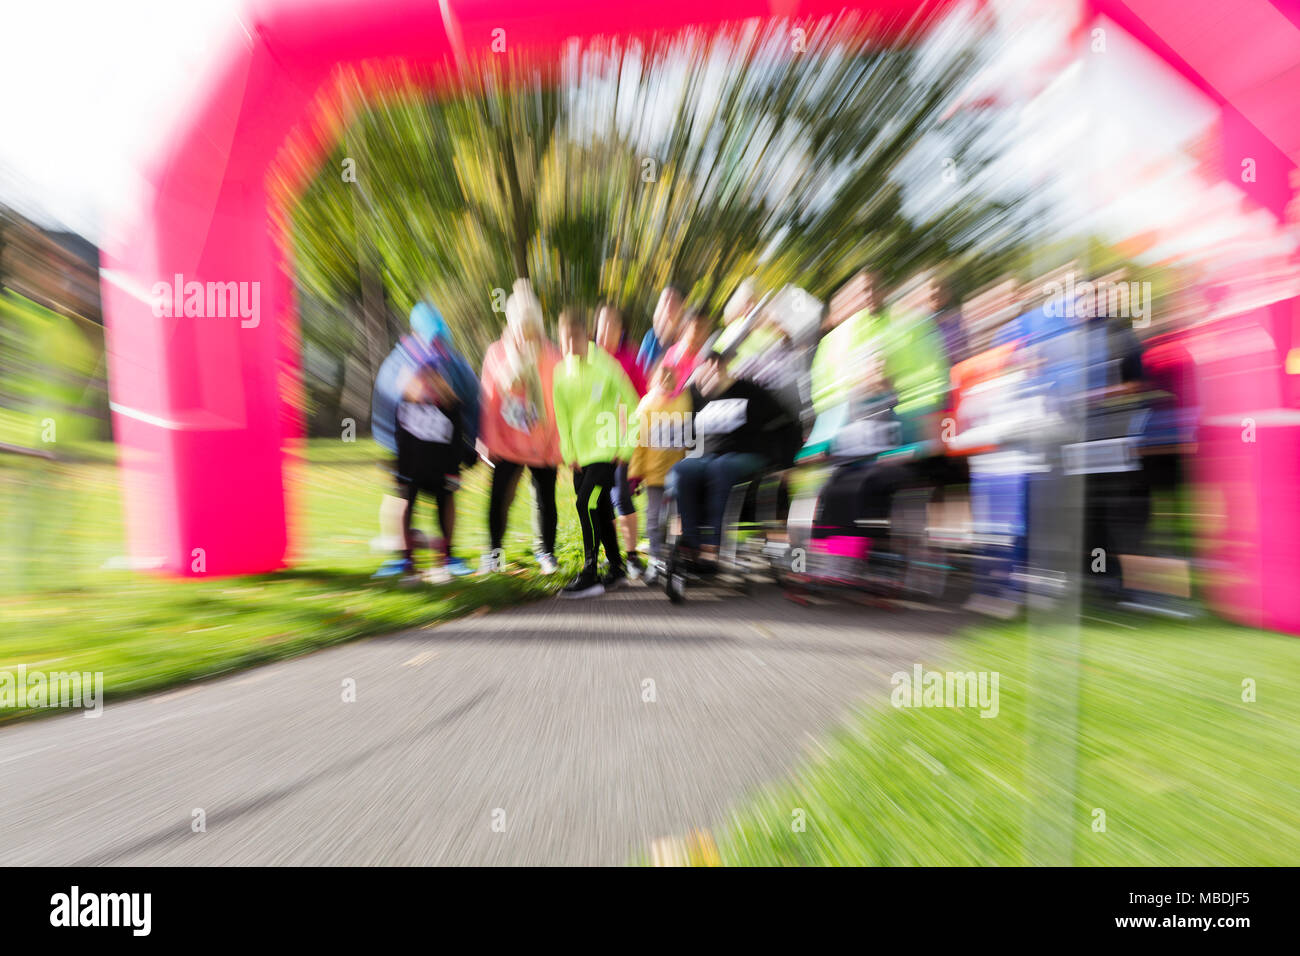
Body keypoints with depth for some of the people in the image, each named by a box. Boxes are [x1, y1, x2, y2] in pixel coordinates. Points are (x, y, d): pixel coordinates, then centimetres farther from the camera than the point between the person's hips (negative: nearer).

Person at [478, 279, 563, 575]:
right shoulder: (496, 352, 4)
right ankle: (494, 552, 20)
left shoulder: (551, 355, 1)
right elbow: (489, 400, 3)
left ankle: (546, 551, 27)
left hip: (543, 443, 0)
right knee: (498, 498, -2)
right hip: (506, 443, 0)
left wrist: (561, 442, -4)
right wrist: (488, 441, -1)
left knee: (546, 500, 7)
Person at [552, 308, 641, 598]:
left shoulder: (605, 366, -7)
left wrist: (625, 446, -7)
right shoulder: (560, 373, 6)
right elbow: (562, 416, 11)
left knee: (587, 502, -17)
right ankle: (617, 569, 24)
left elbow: (632, 406, -4)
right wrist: (569, 454, 4)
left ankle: (590, 575, -9)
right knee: (600, 509, 10)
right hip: (580, 455, 5)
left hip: (606, 452, -5)